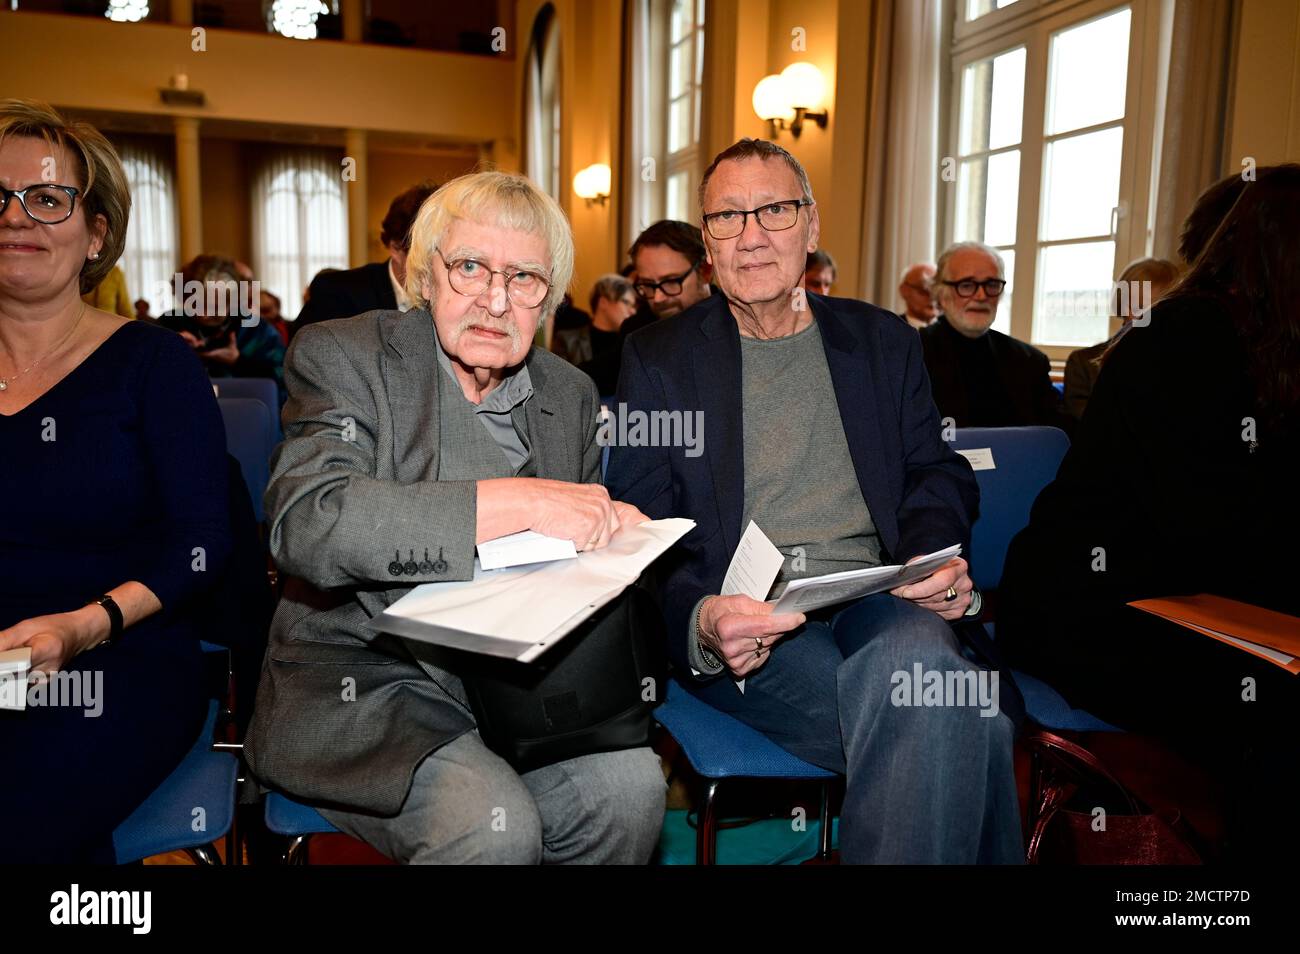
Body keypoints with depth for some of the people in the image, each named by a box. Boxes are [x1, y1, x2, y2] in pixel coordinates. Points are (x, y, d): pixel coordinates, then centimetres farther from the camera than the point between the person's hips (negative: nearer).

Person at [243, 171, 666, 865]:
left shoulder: (571, 395, 10)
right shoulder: (341, 355, -5)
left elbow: (581, 554, 18)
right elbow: (306, 523, -23)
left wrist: (613, 536, -7)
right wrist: (518, 502, -28)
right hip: (359, 676, -4)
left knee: (630, 784, -19)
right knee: (495, 823, -27)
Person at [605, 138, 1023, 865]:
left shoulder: (883, 340, 18)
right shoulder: (659, 359, 9)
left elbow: (939, 473, 17)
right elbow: (639, 526, 2)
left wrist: (933, 556, -8)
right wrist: (700, 619, -20)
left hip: (879, 598, 3)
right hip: (742, 620, -3)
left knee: (916, 658, -35)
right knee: (960, 722, -30)